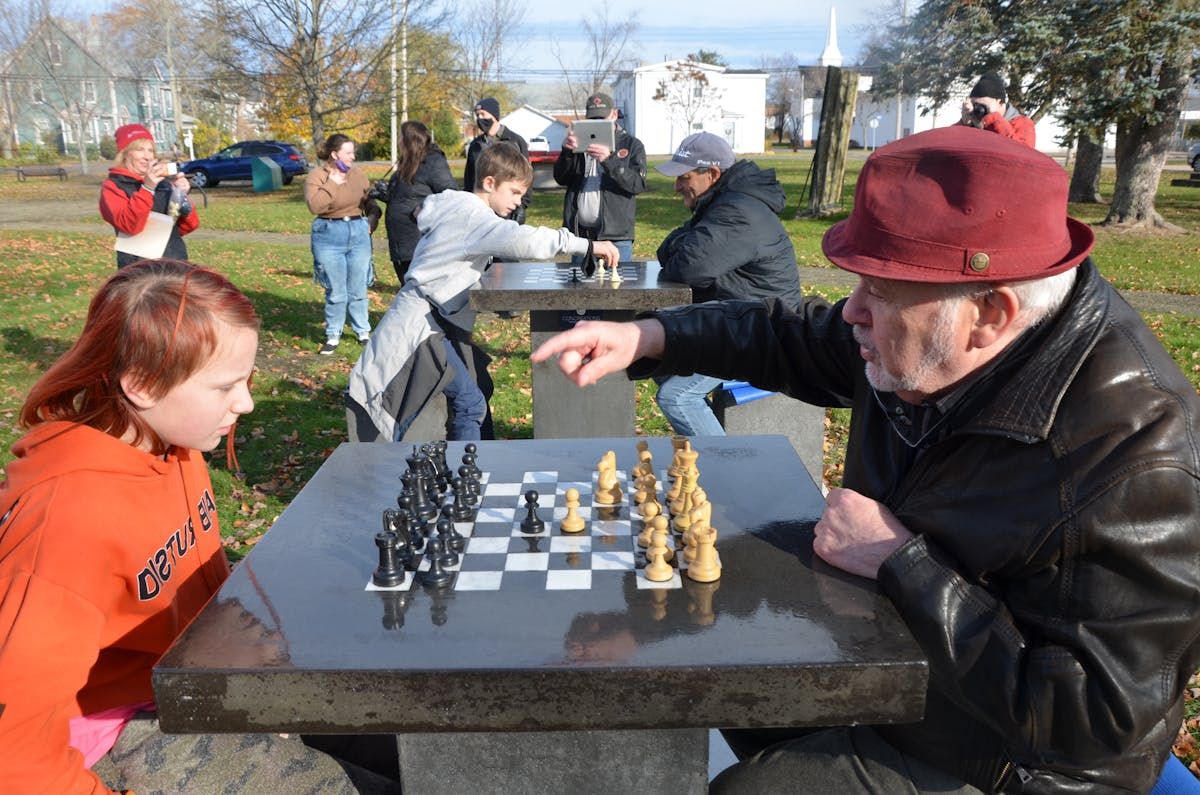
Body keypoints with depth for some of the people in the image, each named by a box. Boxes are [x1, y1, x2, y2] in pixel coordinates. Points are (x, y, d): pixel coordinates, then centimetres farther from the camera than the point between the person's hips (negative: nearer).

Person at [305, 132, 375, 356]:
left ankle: (363, 331, 23)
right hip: (329, 236, -3)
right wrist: (333, 183, -19)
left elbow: (370, 197, 14)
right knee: (336, 292, 1)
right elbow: (314, 205, -21)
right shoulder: (316, 176, -7)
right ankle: (333, 336, 15)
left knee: (358, 290, 9)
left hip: (358, 233, 3)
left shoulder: (357, 173, 5)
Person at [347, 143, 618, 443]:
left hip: (437, 319, 10)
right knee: (470, 403, -10)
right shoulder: (472, 215, -19)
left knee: (478, 390, 13)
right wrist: (587, 245, -29)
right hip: (422, 322, -10)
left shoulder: (460, 208, 13)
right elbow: (526, 241, -34)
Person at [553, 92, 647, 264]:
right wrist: (567, 152, -14)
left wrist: (609, 159, -21)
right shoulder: (580, 141, 14)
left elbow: (638, 184, -8)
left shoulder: (632, 145, 5)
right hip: (579, 233, 3)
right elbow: (561, 178, 6)